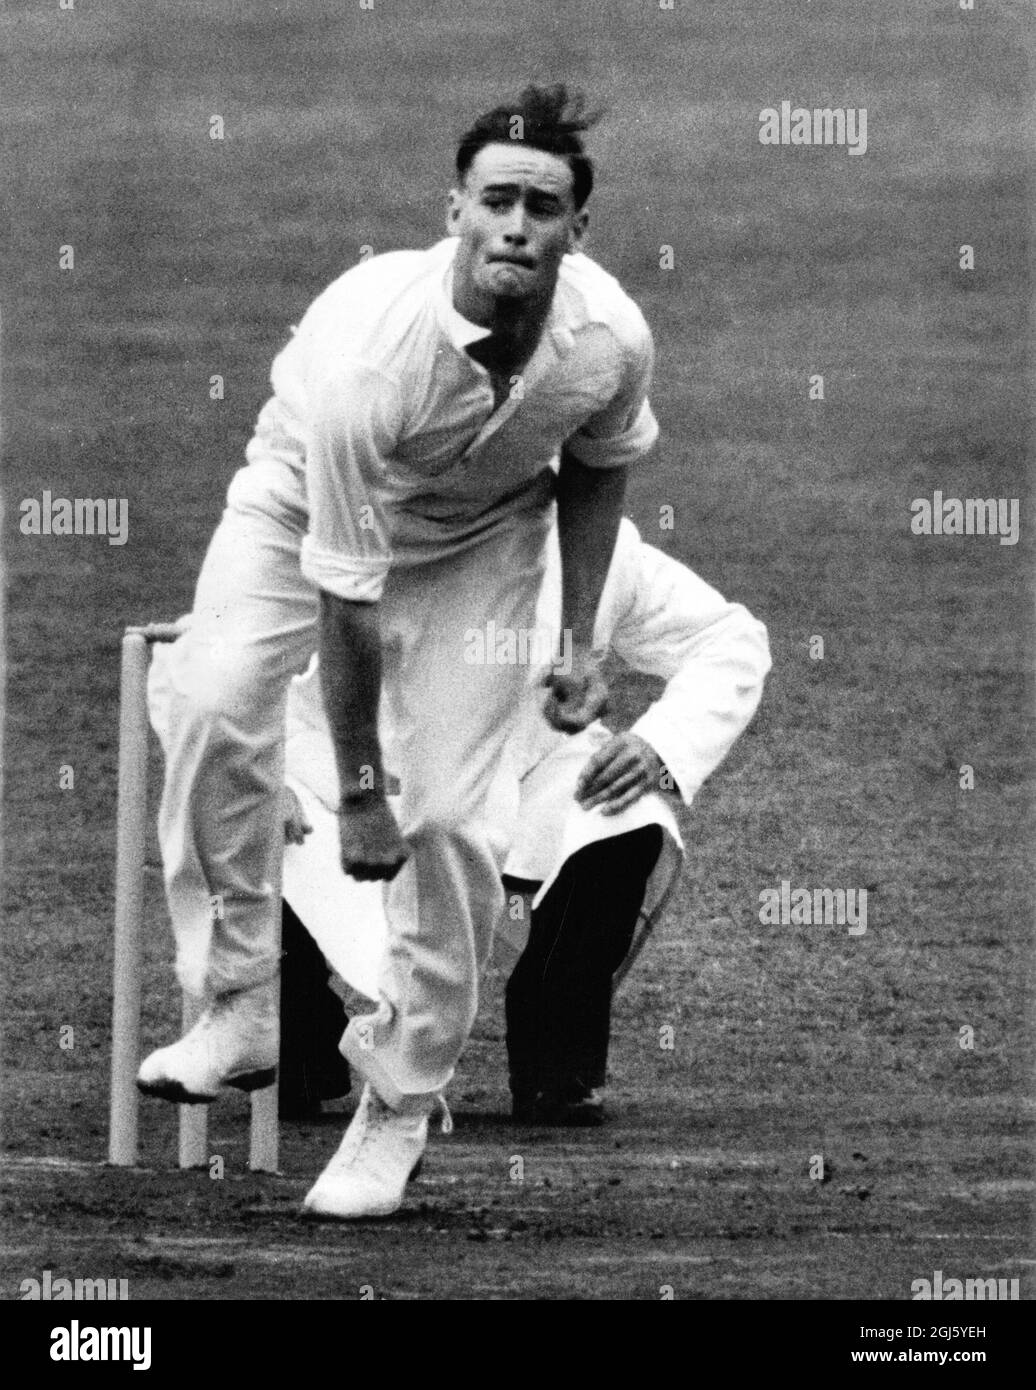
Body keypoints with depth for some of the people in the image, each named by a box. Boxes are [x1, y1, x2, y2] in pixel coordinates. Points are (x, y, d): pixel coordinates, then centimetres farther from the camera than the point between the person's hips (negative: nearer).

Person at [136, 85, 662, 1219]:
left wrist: (581, 640, -1)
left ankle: (401, 1102, 4)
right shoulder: (371, 356, -39)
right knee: (214, 699, -28)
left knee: (446, 819, -12)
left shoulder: (610, 344, -27)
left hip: (483, 538, 2)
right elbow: (345, 592, -30)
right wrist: (357, 795, -24)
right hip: (312, 495, -2)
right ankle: (237, 1007, -14)